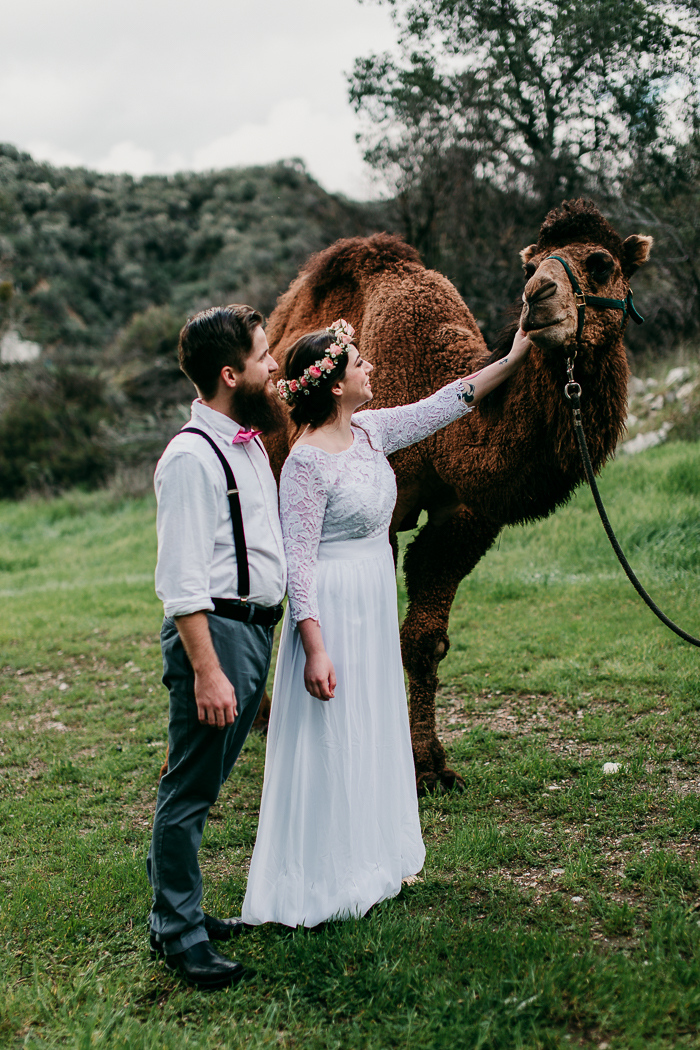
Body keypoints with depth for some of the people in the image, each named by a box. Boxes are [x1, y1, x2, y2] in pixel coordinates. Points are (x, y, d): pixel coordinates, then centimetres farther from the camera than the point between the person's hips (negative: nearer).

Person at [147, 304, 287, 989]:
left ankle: (176, 907, 31)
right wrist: (206, 670, -23)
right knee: (190, 787, 1)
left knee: (206, 779, 17)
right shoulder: (192, 456, -16)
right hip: (216, 631, -9)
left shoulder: (248, 441, 13)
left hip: (257, 628, 9)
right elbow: (181, 579, -20)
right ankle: (178, 934, 13)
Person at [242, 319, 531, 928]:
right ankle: (321, 883, 16)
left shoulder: (369, 433, 4)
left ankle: (368, 863, 34)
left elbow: (441, 406, 12)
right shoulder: (308, 461, -19)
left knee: (373, 732, 18)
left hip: (374, 604, 9)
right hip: (333, 611, -9)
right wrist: (315, 647, -23)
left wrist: (512, 359, 10)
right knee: (331, 742, 1)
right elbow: (298, 561, -20)